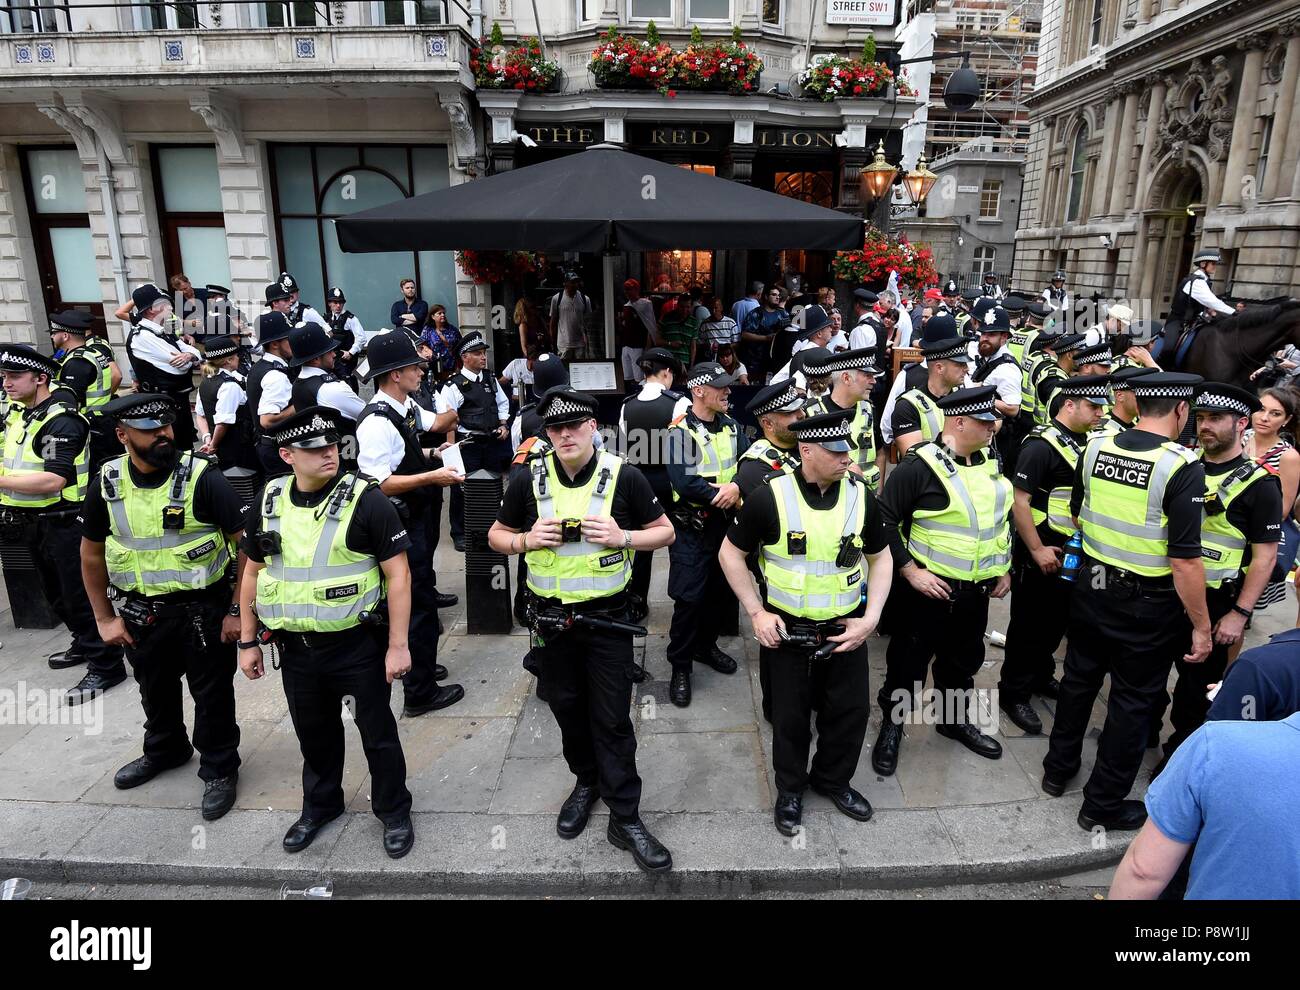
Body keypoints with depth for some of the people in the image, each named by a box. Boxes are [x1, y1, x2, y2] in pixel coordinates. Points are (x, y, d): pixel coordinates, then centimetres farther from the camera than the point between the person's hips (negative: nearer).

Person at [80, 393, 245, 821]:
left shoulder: (202, 477, -18)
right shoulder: (106, 483, -5)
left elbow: (246, 542, -16)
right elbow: (91, 553, 8)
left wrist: (237, 610, -15)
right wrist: (104, 618, 6)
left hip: (203, 608, -5)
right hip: (141, 611, 5)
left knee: (212, 694, 9)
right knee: (155, 689, 25)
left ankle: (219, 769, 29)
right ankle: (164, 751, 50)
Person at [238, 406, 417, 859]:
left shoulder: (365, 499, -15)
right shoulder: (269, 501, 1)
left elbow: (398, 575, -15)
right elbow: (253, 573, 11)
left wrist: (398, 646, -17)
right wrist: (248, 642, 11)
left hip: (358, 645, -4)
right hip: (296, 647, 5)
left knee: (377, 732, 11)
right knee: (314, 733, 22)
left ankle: (394, 812, 32)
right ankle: (320, 805, 46)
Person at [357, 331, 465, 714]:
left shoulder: (406, 406, 4)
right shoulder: (377, 422, -24)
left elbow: (435, 423, 23)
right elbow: (378, 483, -27)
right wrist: (432, 476, -26)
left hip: (412, 516, 10)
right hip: (398, 524, -10)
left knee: (419, 592, 23)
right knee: (419, 603, 0)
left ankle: (417, 665, 42)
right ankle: (419, 693, 13)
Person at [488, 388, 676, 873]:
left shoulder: (624, 477, -8)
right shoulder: (528, 481, -2)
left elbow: (665, 532, 0)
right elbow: (496, 536, 8)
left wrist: (623, 536, -19)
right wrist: (526, 540, -13)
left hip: (607, 617, -3)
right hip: (549, 618, 3)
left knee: (612, 718, 2)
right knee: (566, 708, 17)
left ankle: (625, 819, 16)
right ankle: (587, 782, 42)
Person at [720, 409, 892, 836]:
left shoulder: (861, 495, -5)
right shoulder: (770, 496, -15)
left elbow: (880, 557, 7)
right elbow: (731, 553, -5)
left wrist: (871, 617, -4)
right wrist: (757, 612, -9)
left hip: (846, 629, 3)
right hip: (787, 629, -3)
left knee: (852, 709, 13)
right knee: (790, 715, 12)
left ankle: (832, 780, 40)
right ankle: (790, 789, 36)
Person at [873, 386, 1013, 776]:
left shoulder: (989, 462, 6)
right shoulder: (919, 465, -18)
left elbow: (1003, 517, 19)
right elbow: (884, 521, -18)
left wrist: (1004, 567, 14)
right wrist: (910, 571, -19)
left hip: (977, 591, 7)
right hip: (929, 588, -7)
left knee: (963, 661, 22)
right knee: (908, 662, 7)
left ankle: (955, 720, 43)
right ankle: (891, 726, 26)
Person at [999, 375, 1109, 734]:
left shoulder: (1085, 444, 9)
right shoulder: (1041, 445, -18)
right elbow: (1019, 501, -22)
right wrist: (1037, 550, -21)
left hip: (1072, 554, 8)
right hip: (1039, 554, -8)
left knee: (1057, 621, 19)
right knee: (1029, 625, 3)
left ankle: (1041, 676, 38)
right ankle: (1014, 693, 16)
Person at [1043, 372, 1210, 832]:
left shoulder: (1095, 448, -5)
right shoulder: (1182, 466, -20)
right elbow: (1185, 560, -20)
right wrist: (1201, 626, -10)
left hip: (1091, 586, 5)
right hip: (1147, 604, -5)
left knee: (1079, 679, 21)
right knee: (1132, 701, 11)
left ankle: (1058, 769, 38)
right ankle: (1103, 803, 24)